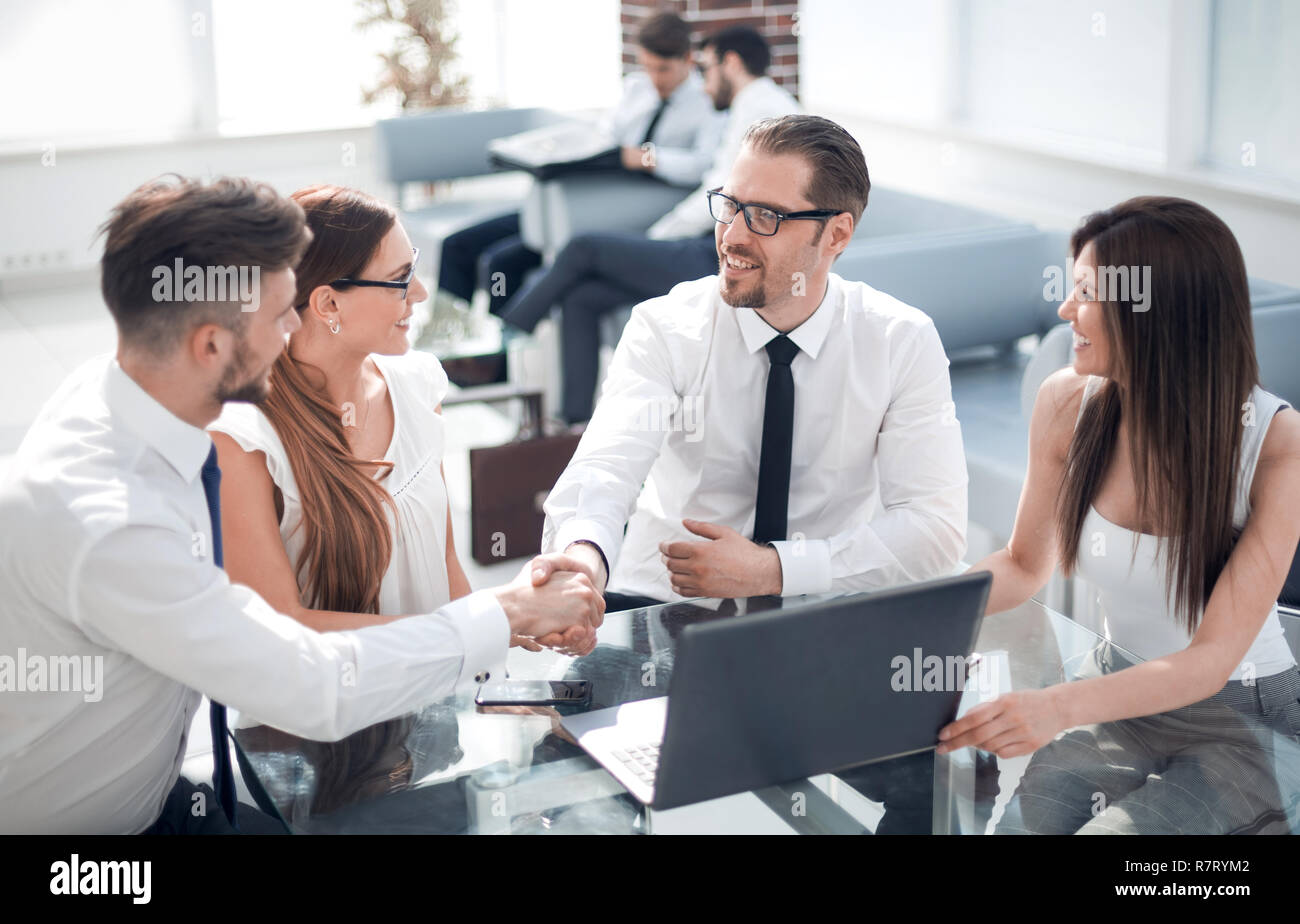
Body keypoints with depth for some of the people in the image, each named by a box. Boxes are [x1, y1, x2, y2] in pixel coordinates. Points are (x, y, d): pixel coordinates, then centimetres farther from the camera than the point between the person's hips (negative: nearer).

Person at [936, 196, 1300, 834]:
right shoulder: (1068, 403, -8)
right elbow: (1024, 564, 7)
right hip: (1118, 692, 3)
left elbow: (1212, 659, -23)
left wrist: (1060, 707, -39)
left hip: (1241, 719, -3)